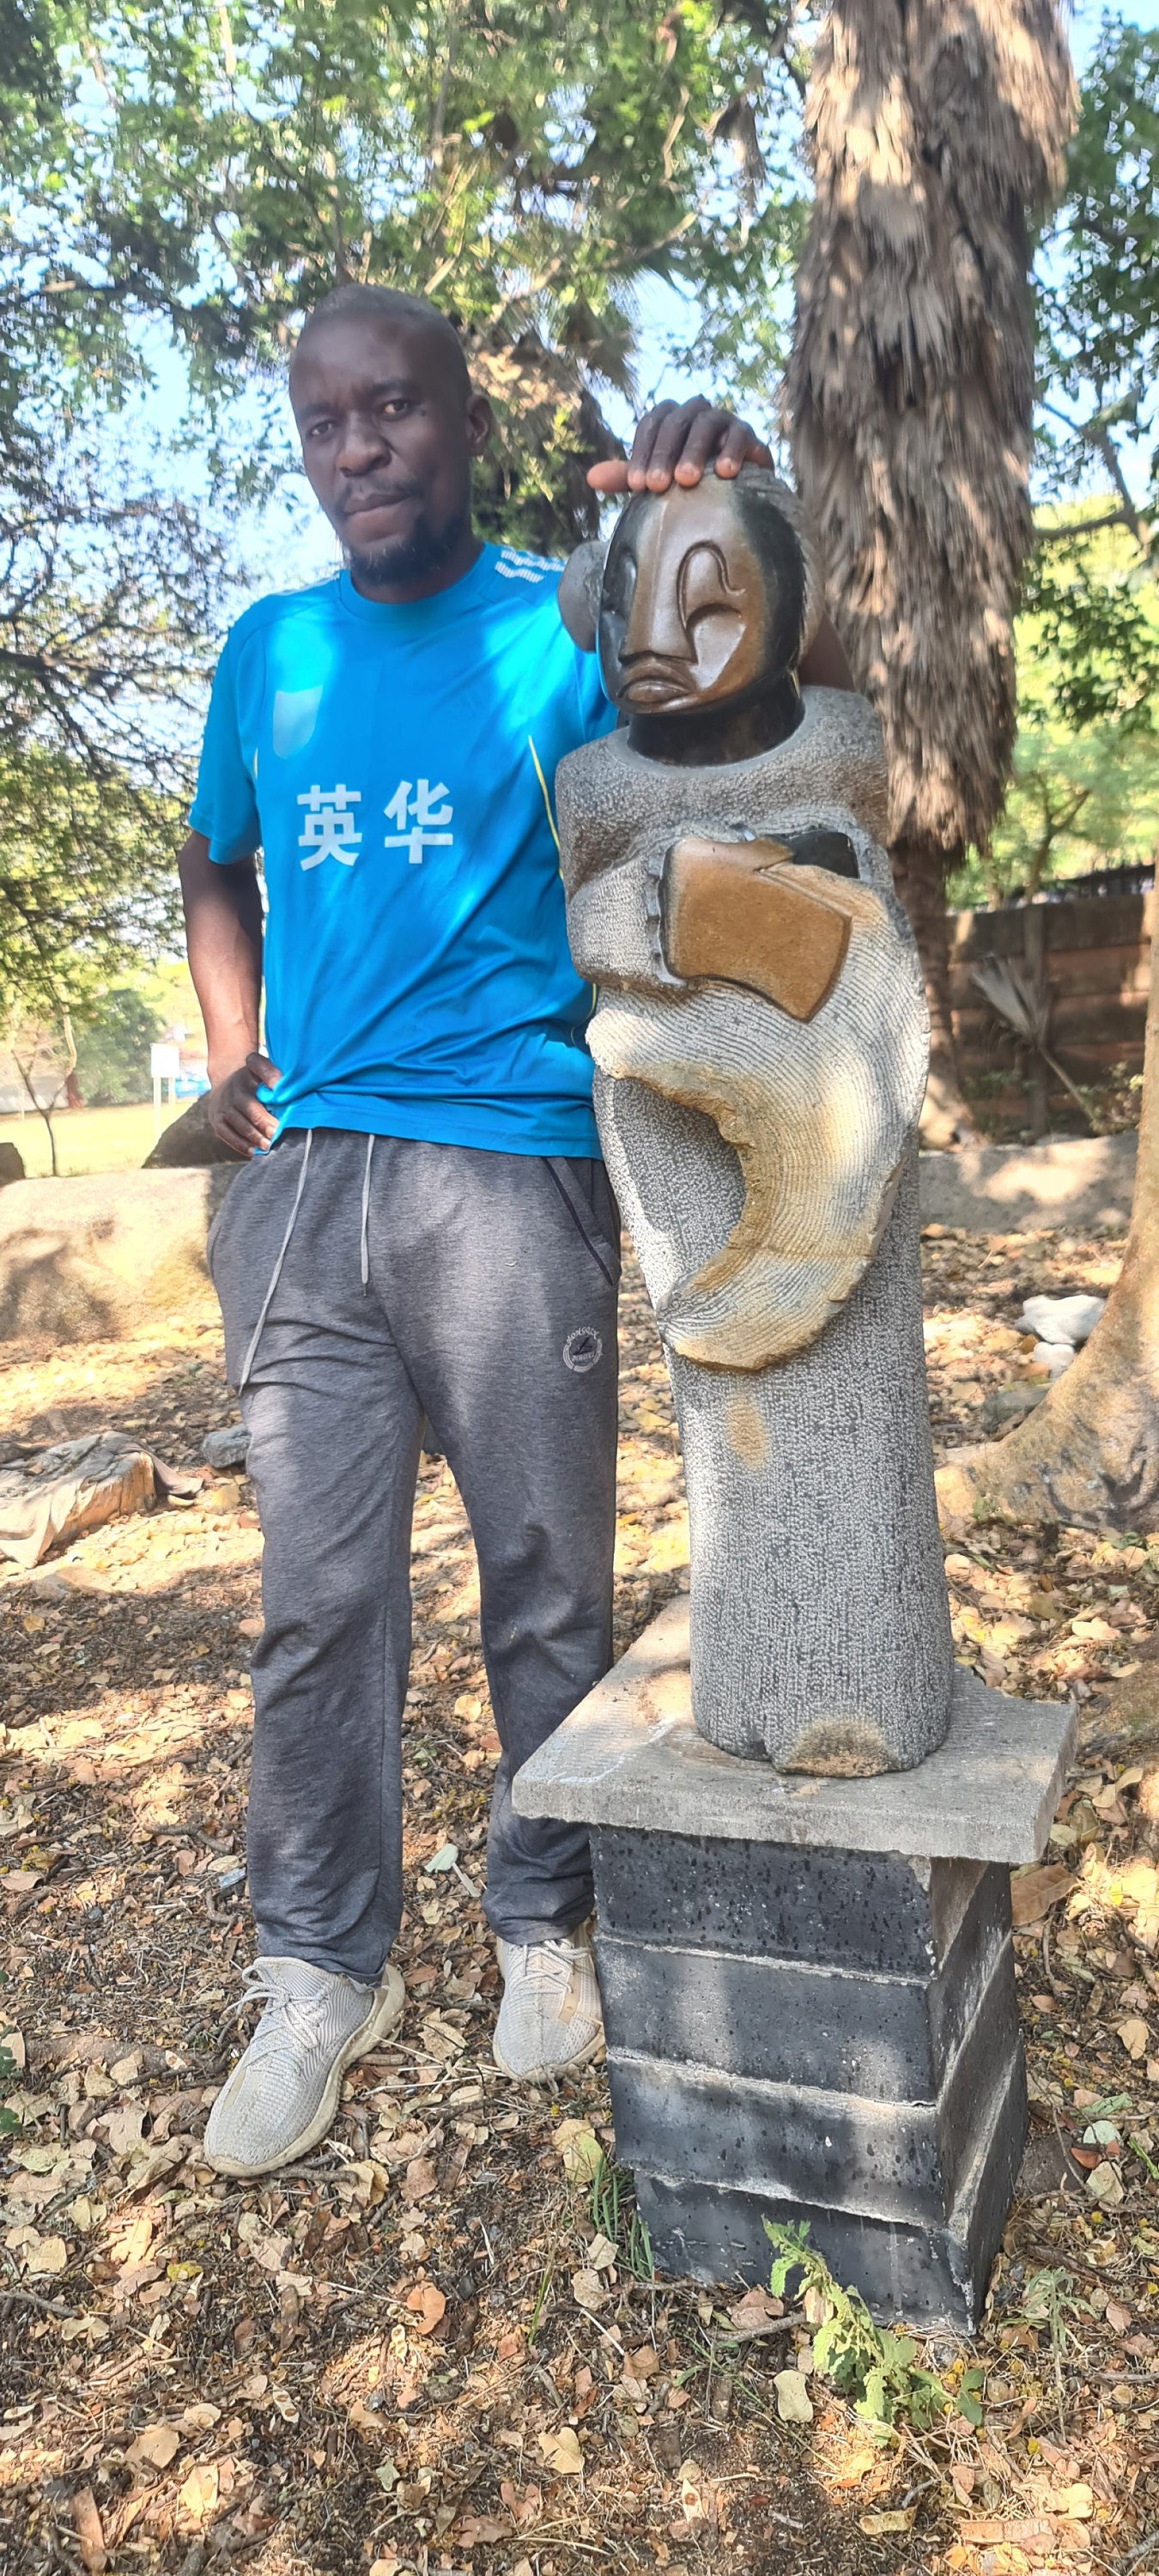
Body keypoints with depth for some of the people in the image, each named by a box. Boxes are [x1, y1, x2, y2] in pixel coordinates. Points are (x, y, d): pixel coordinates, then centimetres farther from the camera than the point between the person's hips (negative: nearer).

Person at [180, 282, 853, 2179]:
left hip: (510, 1168, -2)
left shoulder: (568, 629, 4)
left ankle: (541, 1925, 28)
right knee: (318, 1599, 5)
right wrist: (235, 1053, 13)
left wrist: (740, 506, -20)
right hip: (302, 1176, 3)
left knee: (546, 1584, 6)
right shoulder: (270, 649, 15)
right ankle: (324, 1973, 22)